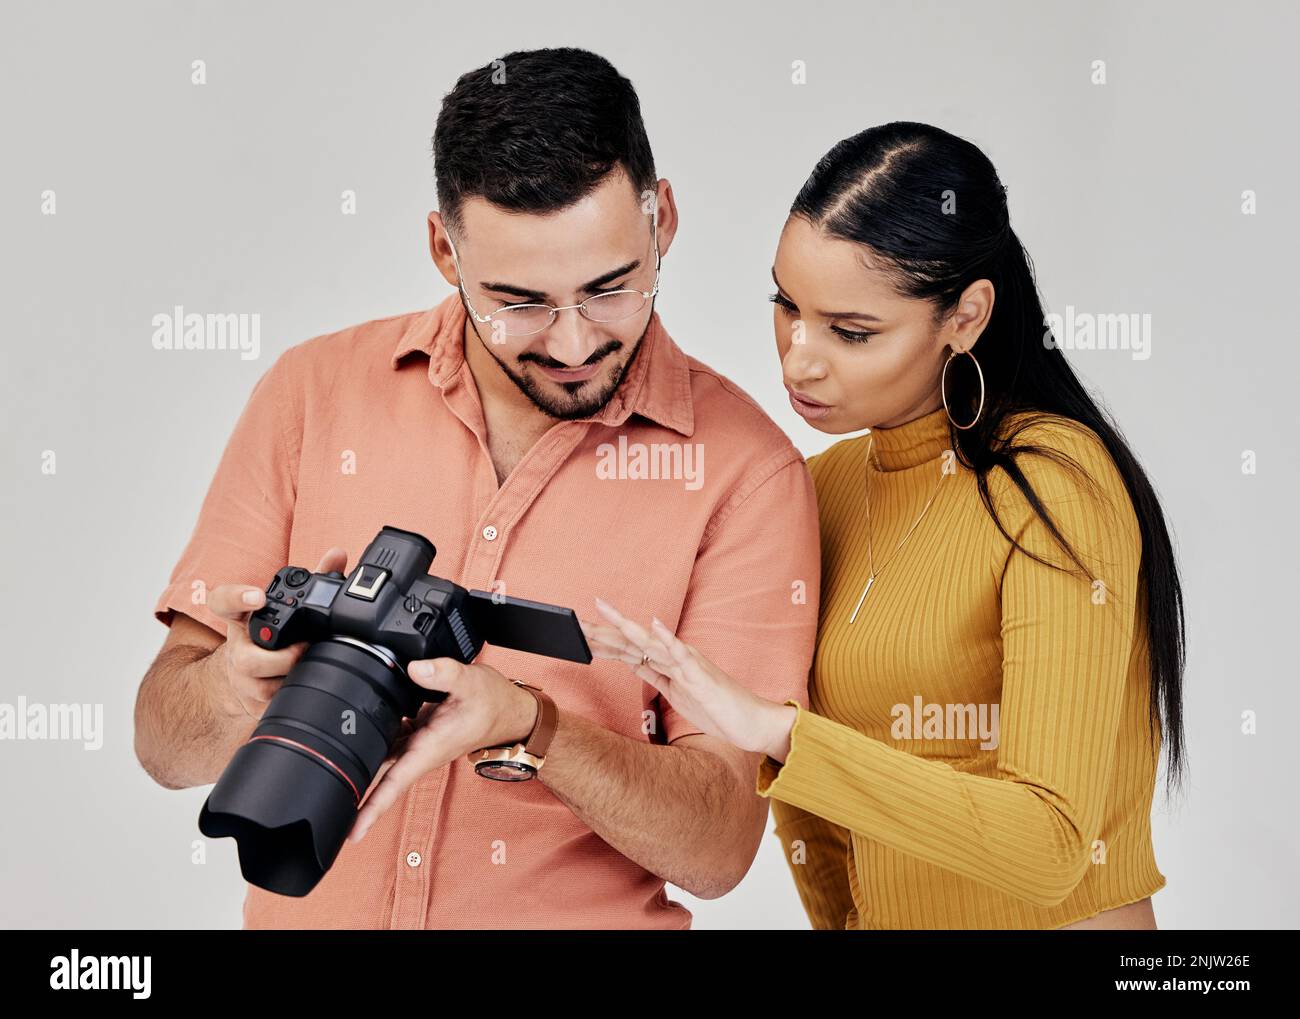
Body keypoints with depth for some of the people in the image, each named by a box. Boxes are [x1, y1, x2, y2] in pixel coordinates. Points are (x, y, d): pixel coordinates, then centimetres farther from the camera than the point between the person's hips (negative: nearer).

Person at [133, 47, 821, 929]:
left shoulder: (746, 470, -8)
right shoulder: (312, 393, -2)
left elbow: (720, 844, -9)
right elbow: (166, 745, 0)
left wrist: (521, 724, -24)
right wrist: (244, 685, -21)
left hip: (589, 913, -3)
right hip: (308, 909, 3)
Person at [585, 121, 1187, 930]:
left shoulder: (1055, 484, -20)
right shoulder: (819, 487, 0)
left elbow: (1049, 847, -26)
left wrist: (772, 728, -30)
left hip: (1053, 917, -5)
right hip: (884, 916, 5)